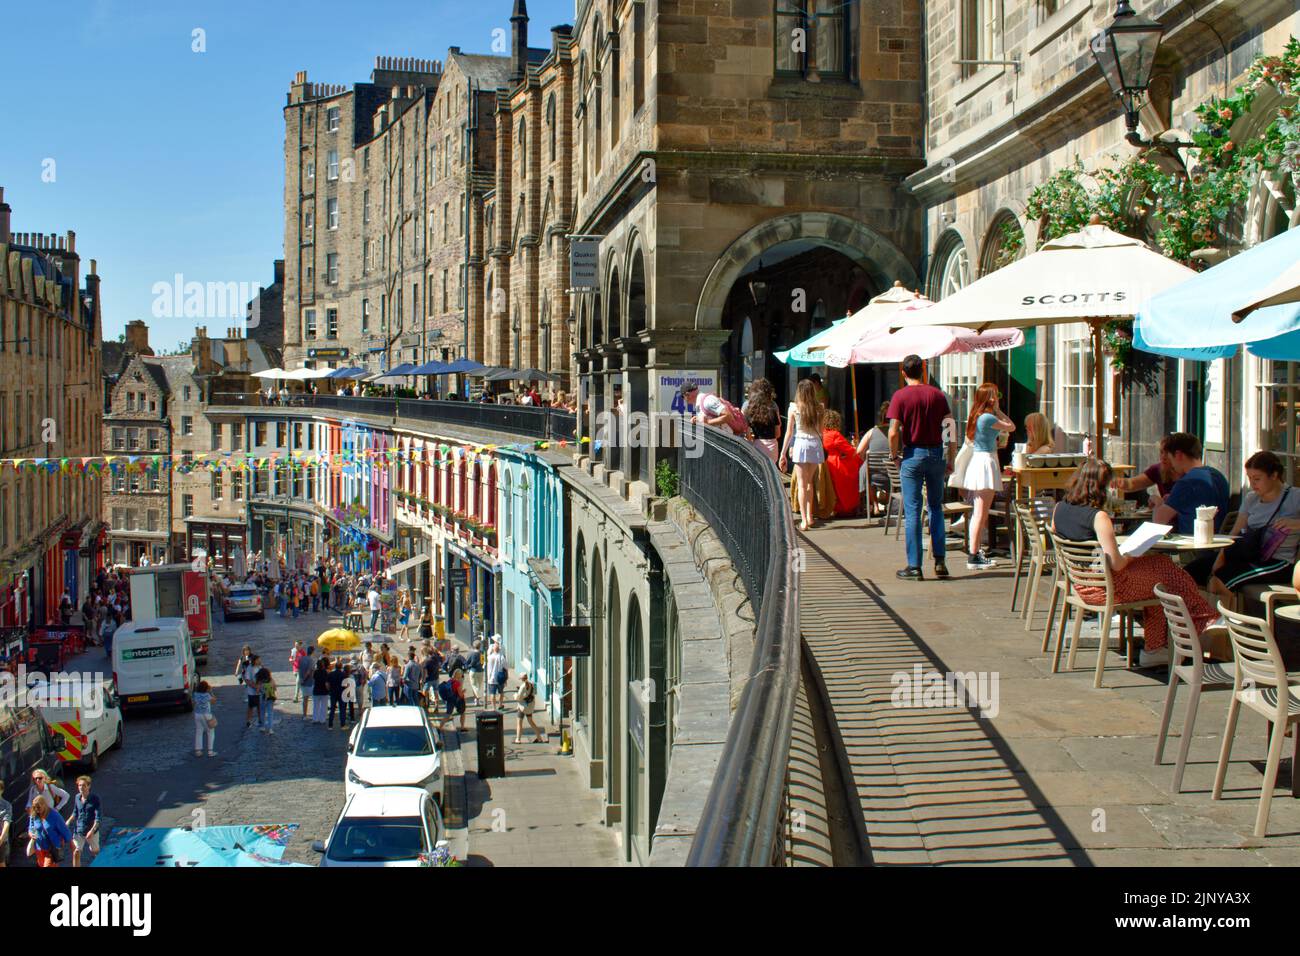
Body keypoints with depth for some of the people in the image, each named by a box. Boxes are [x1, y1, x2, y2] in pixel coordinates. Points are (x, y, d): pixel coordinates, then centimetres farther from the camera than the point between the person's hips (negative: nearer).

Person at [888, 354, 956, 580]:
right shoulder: (937, 394, 3)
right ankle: (940, 562, 10)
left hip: (912, 454, -3)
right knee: (936, 507, 15)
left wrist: (895, 455, 1)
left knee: (912, 511, 0)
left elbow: (893, 432, -13)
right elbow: (950, 428, 1)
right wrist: (951, 459, 7)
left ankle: (914, 566, 0)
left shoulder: (900, 396, -6)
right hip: (936, 453, 3)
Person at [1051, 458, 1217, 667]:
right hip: (1106, 587, -8)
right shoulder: (1098, 517, -25)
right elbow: (1116, 564, -25)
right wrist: (1132, 554, -2)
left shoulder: (1059, 508, -2)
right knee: (1164, 568, 11)